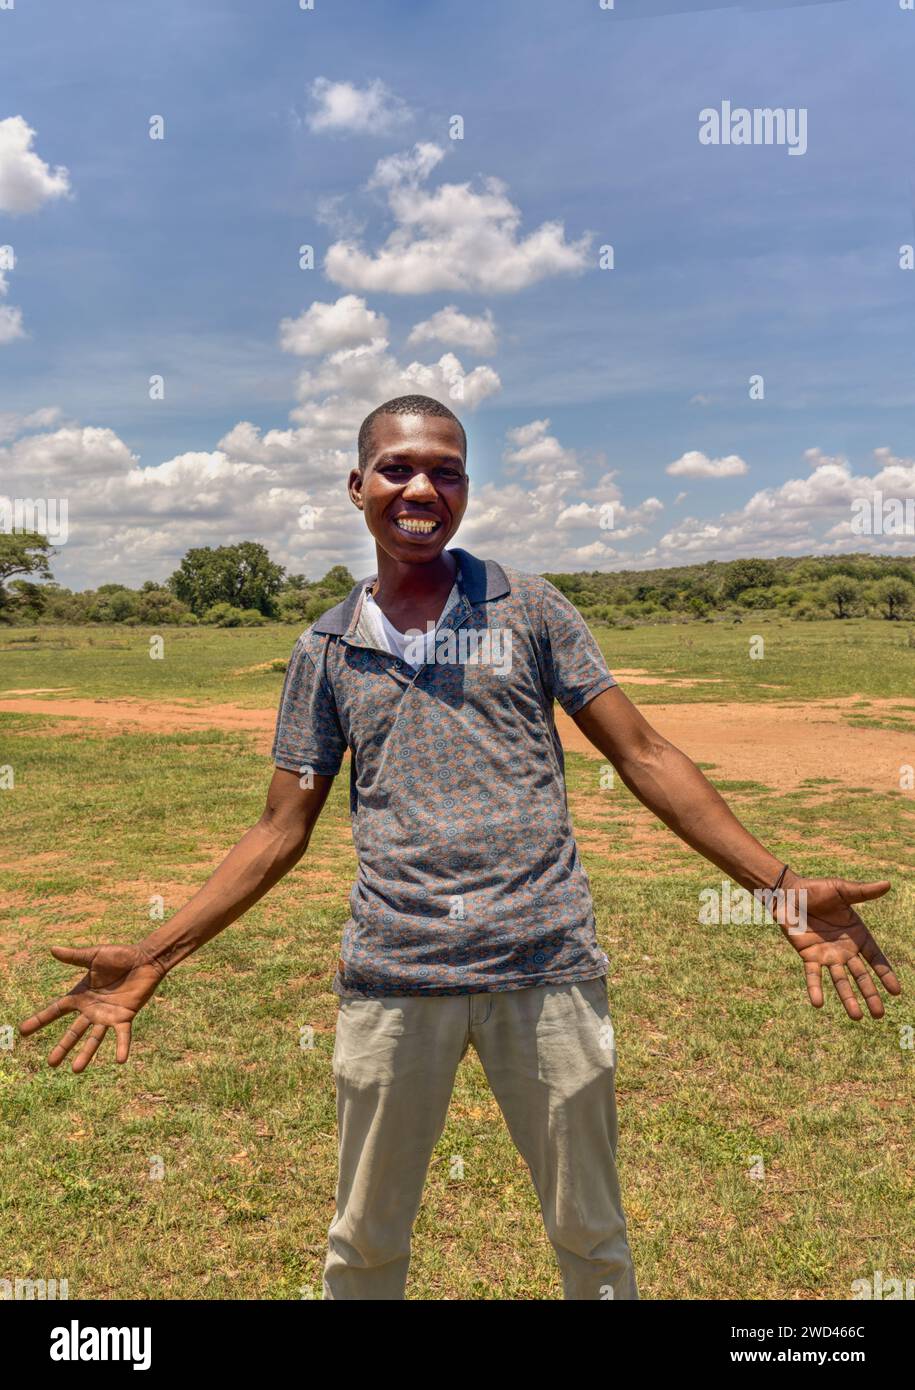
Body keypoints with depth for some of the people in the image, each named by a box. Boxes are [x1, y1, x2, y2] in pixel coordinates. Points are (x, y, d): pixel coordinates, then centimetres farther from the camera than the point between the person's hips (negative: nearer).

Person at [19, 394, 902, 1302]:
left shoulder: (529, 608, 4)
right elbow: (281, 831, 9)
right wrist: (152, 958, 1)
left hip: (547, 964, -1)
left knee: (591, 1238, 14)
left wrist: (778, 885, -8)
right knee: (362, 1246, 16)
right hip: (390, 978, 1)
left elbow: (643, 756, 1)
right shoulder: (325, 650, 8)